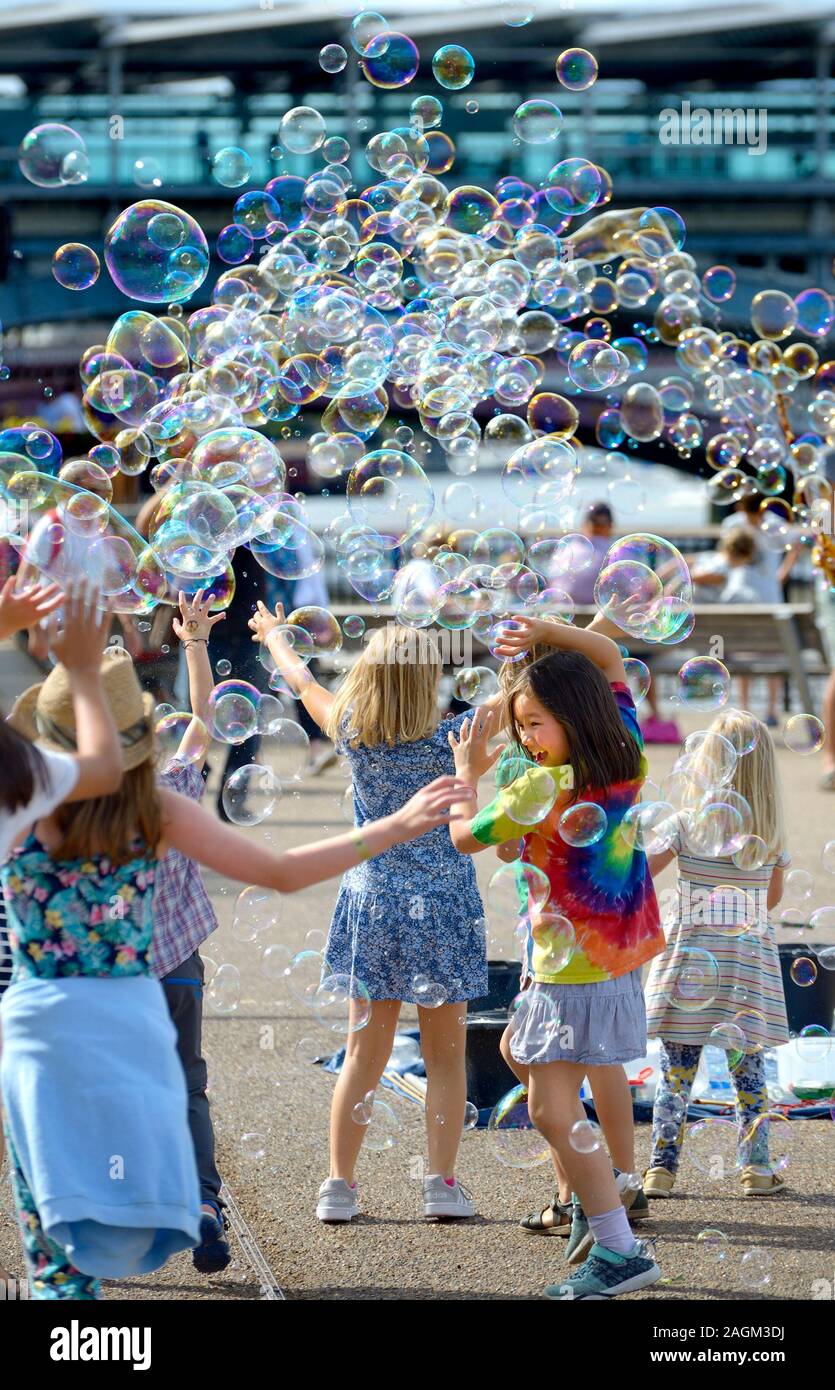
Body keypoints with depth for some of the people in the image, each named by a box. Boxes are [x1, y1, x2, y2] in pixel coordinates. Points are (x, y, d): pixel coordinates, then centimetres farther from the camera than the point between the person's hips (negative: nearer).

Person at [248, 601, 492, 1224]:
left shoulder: (351, 734, -4)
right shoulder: (449, 739, -14)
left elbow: (304, 681, 14)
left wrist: (274, 633, 31)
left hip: (373, 899, 3)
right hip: (442, 902, -3)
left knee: (365, 1054, 9)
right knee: (446, 1055, 8)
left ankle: (339, 1184, 8)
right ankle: (443, 1184, 7)